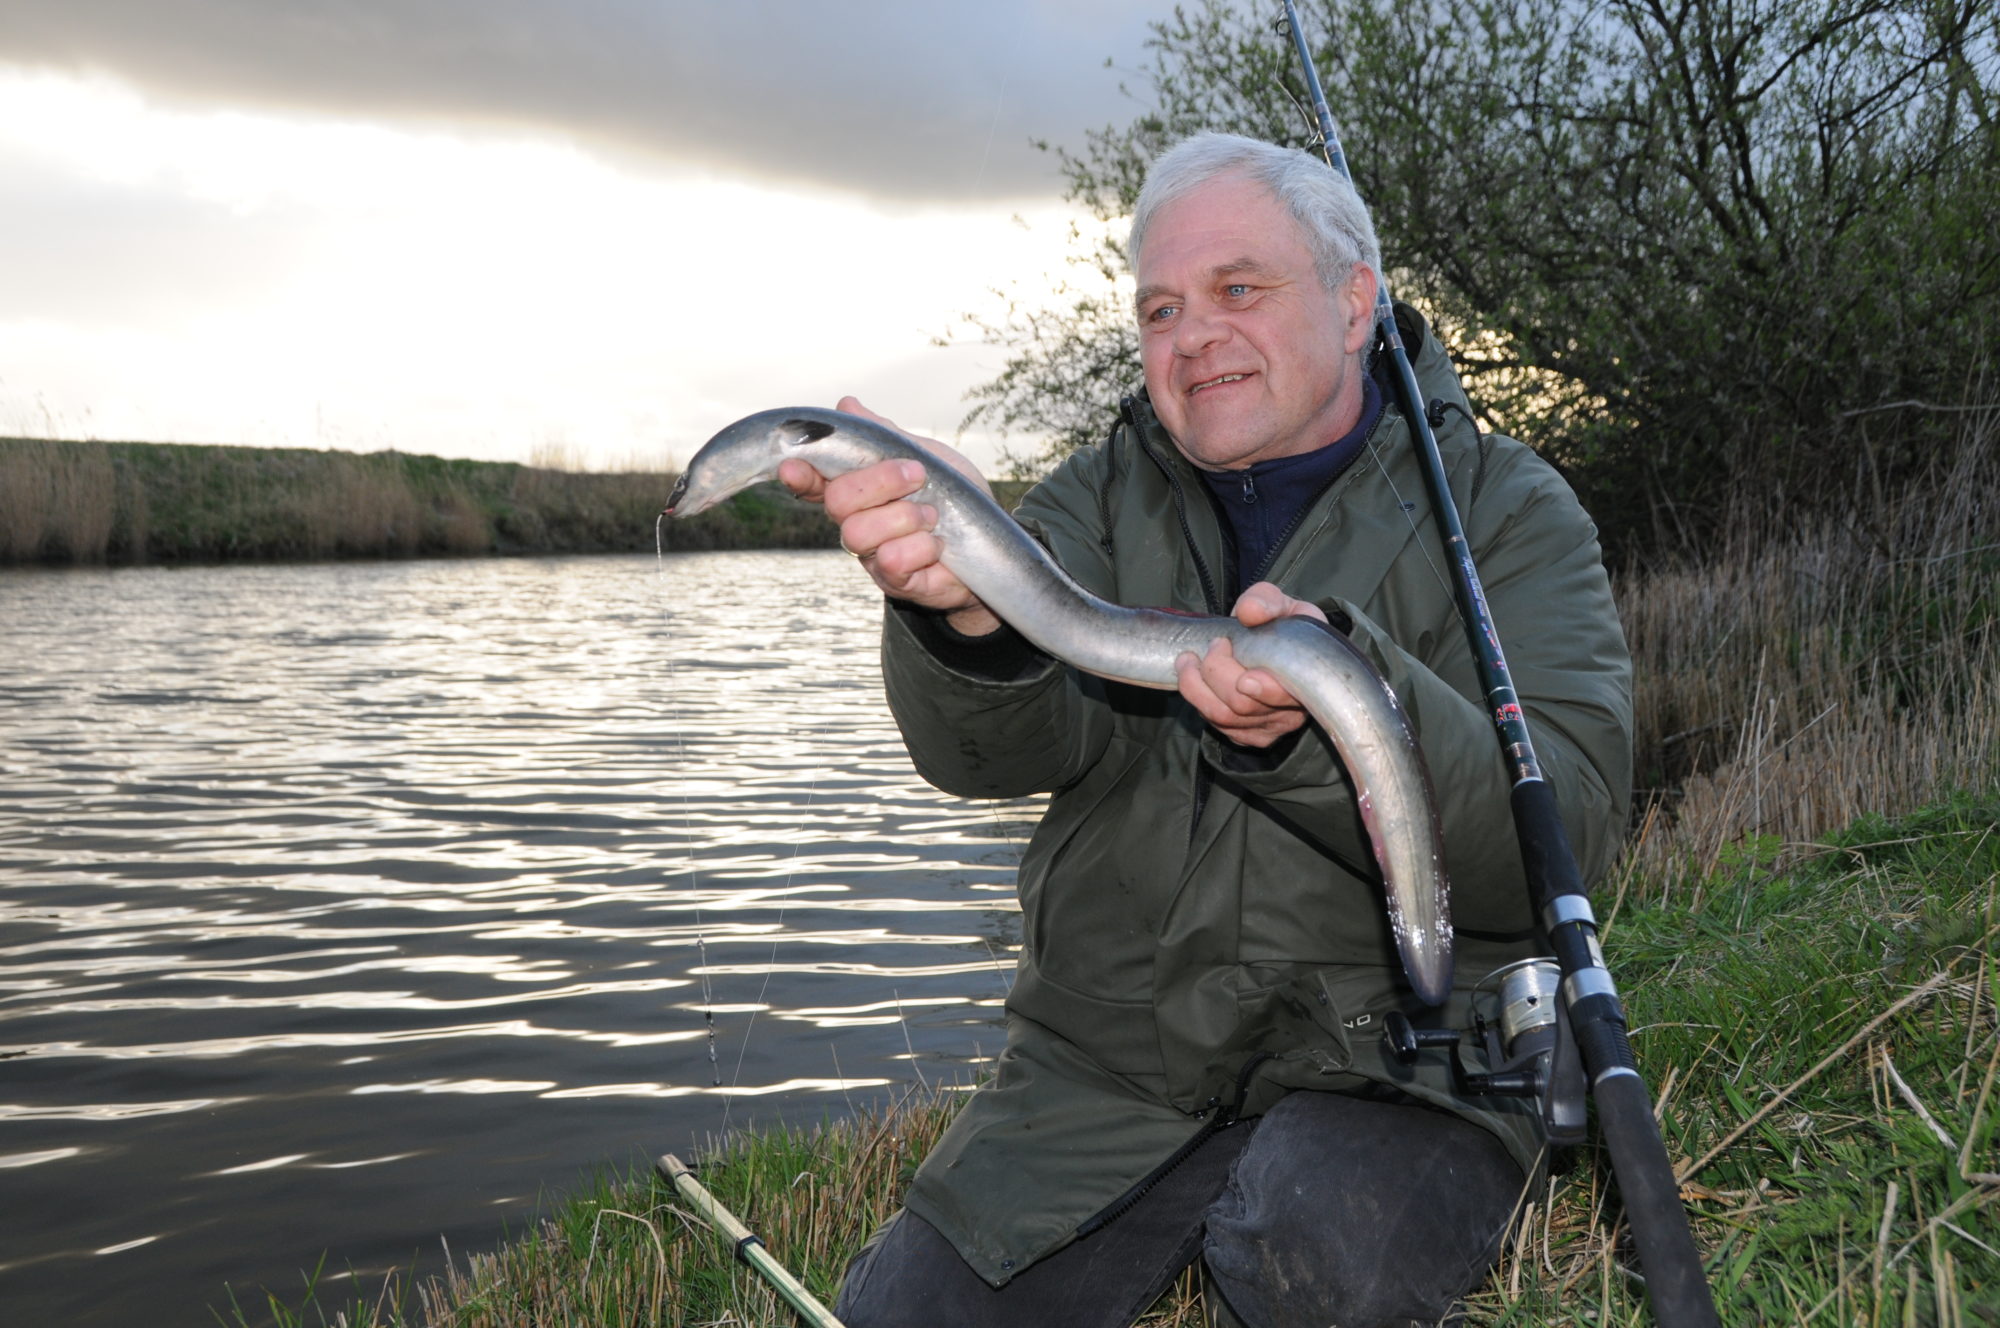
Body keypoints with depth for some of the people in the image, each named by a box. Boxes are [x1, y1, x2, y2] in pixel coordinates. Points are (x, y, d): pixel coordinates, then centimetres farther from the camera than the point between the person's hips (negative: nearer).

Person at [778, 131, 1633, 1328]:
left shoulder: (1503, 509, -1)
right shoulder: (1101, 501, 7)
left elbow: (1567, 829, -17)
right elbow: (1004, 743, -12)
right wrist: (973, 608, -37)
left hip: (1399, 1053, -3)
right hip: (1109, 1067, 4)